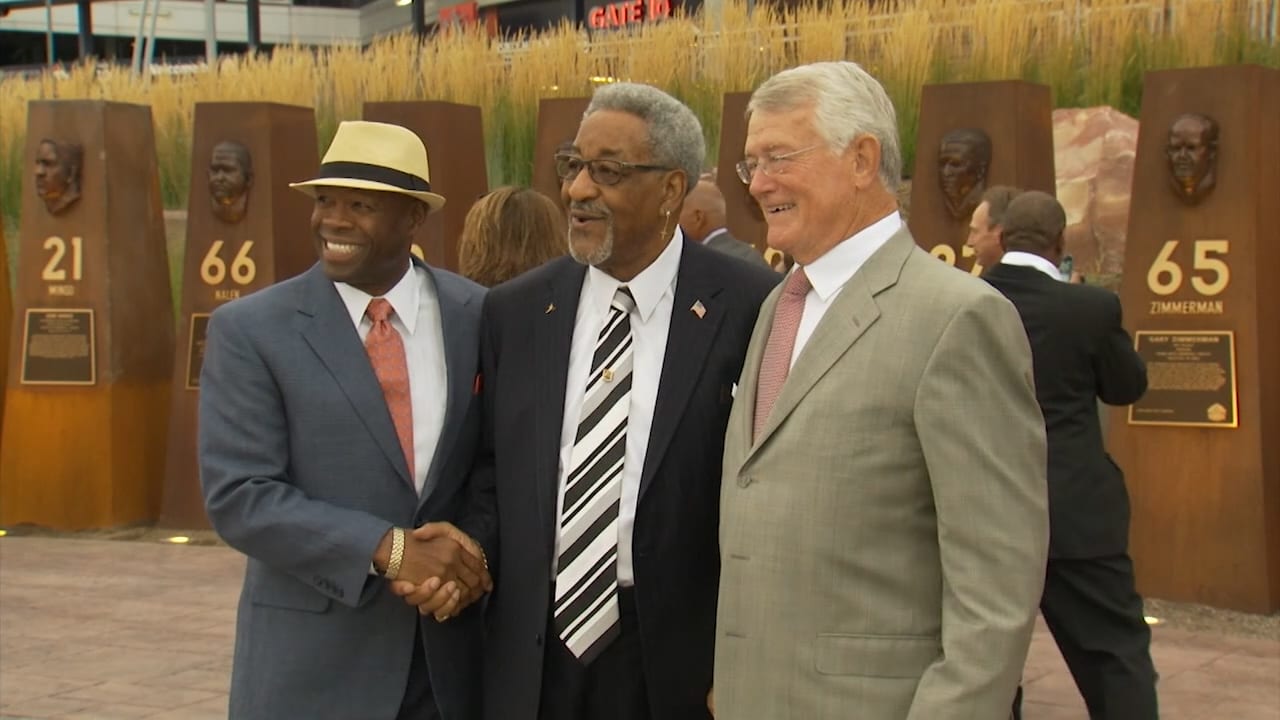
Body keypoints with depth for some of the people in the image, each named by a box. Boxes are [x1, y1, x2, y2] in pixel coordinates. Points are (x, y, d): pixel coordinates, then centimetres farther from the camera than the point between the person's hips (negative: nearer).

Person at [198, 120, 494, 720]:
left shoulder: (479, 316, 1)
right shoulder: (249, 330, -5)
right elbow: (238, 496, -12)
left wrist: (471, 546, -13)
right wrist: (388, 550, -20)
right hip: (311, 655, -2)